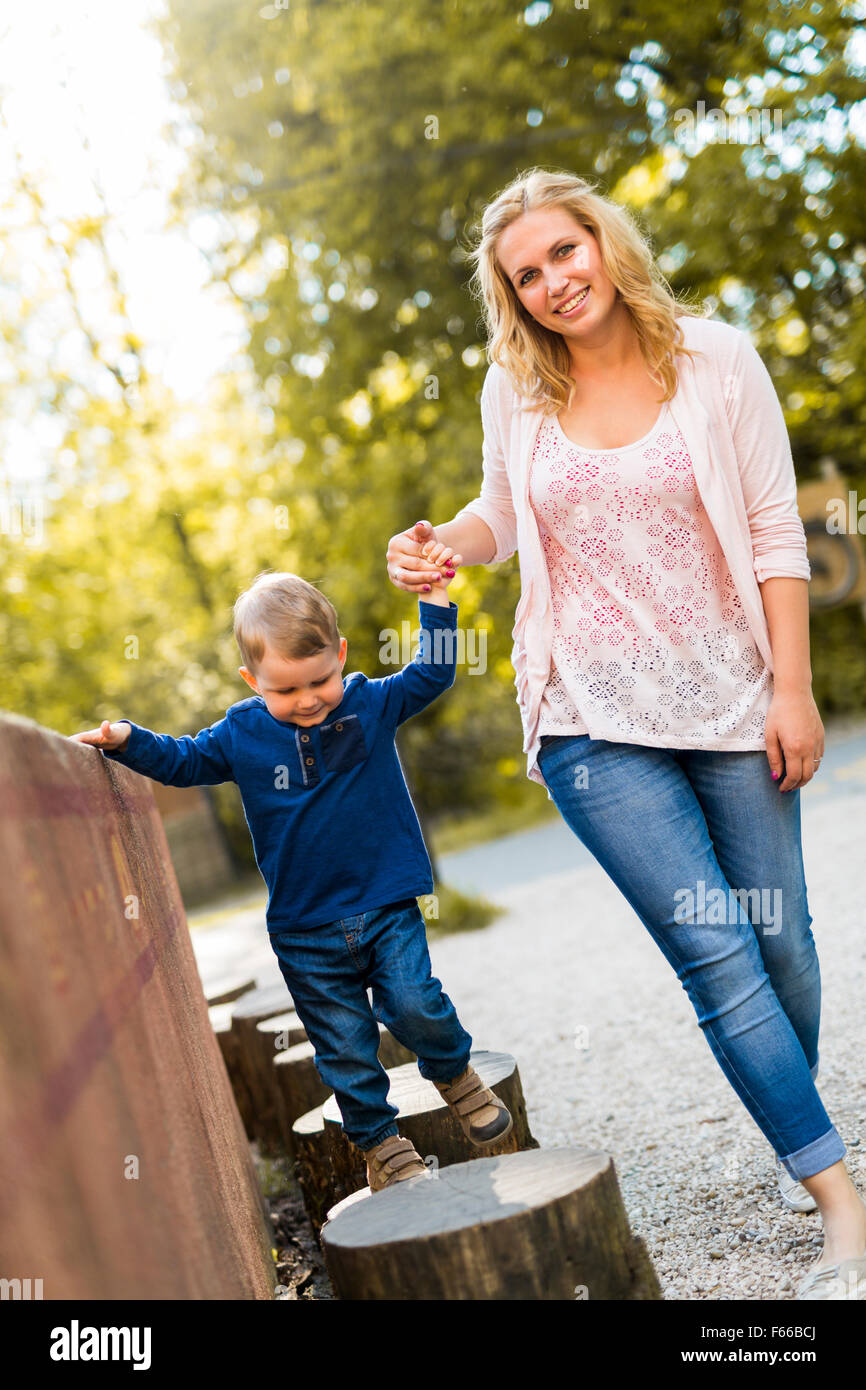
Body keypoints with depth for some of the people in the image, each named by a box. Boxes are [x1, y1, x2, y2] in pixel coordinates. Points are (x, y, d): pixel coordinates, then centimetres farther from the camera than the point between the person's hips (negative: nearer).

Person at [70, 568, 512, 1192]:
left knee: (416, 1006, -13)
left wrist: (436, 595, -8)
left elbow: (433, 673, 1)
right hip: (305, 929, 1)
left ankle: (456, 1073, 19)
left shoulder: (373, 704, -3)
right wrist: (125, 739, -6)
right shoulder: (241, 733, -3)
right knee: (345, 1048, 6)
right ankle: (380, 1142, 26)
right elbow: (181, 761, 9)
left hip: (388, 906, -1)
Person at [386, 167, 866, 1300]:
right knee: (716, 953, -7)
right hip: (594, 722, 0)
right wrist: (446, 546, -3)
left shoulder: (715, 357, -1)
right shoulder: (515, 390, 3)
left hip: (729, 699, 1)